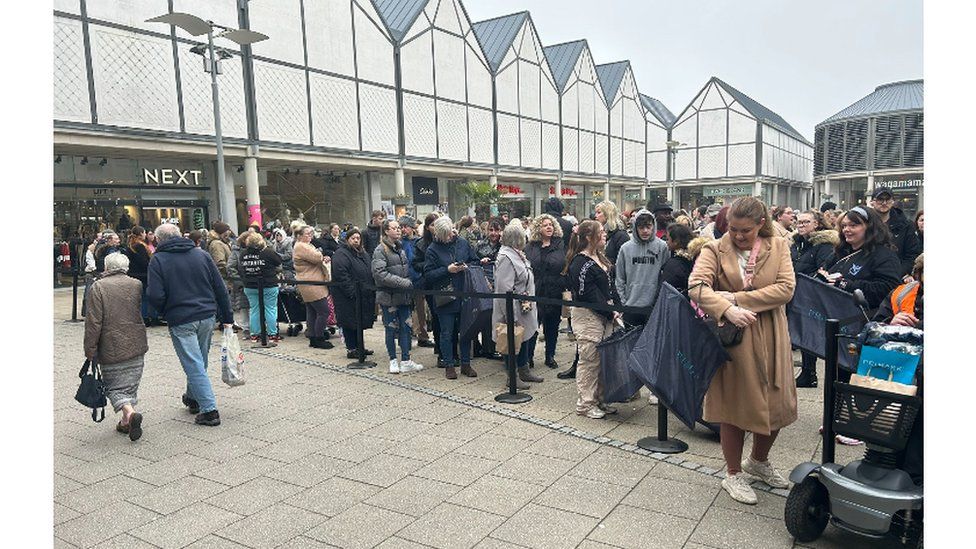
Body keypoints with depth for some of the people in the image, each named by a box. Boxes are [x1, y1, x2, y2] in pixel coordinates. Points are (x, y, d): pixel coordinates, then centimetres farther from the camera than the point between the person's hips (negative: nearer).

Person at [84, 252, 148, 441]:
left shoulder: (98, 287, -7)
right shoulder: (137, 284, 4)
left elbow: (93, 322, -10)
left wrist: (90, 350, -4)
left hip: (111, 349, -3)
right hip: (136, 347, 4)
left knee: (114, 386, 6)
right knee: (131, 385, 15)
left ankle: (129, 412, -17)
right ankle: (126, 422, 21)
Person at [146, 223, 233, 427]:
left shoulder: (158, 260, -4)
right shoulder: (201, 254, 6)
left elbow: (155, 296, -14)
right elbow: (220, 289, 4)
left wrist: (165, 312, 7)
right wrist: (227, 318, 9)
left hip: (181, 321, -4)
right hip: (207, 316, 4)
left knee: (194, 365, 0)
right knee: (200, 362, 20)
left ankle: (209, 410, -3)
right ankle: (193, 398, 38)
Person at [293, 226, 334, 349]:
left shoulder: (305, 246, 21)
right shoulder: (301, 247, -14)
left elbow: (318, 258, 21)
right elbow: (317, 257, -22)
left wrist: (323, 258, -2)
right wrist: (323, 257, 1)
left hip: (308, 286, 11)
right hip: (312, 285, -11)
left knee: (311, 312, 13)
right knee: (323, 312, -9)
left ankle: (313, 338, 18)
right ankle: (318, 339, -4)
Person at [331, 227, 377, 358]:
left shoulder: (362, 253, 16)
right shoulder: (341, 254, -13)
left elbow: (368, 273, 23)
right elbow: (341, 275, -21)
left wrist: (371, 290, 14)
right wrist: (352, 292, -24)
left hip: (363, 296, 9)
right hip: (348, 297, -8)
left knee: (360, 322, 14)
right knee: (350, 322, -1)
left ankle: (358, 346, 25)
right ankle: (351, 349, 7)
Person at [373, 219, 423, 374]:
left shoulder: (401, 248, 12)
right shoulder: (380, 250, -10)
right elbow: (380, 274, -19)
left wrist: (409, 283, 8)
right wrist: (404, 283, -20)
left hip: (404, 295, 6)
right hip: (388, 296, -6)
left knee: (406, 327, 5)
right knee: (391, 328, 5)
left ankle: (405, 361, 12)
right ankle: (393, 360, 18)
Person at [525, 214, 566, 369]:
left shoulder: (561, 245, 1)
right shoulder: (530, 247, 5)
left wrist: (567, 289, -13)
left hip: (555, 293, 0)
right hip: (535, 293, 0)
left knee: (552, 326, 12)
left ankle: (550, 356, 26)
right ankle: (528, 356, 17)